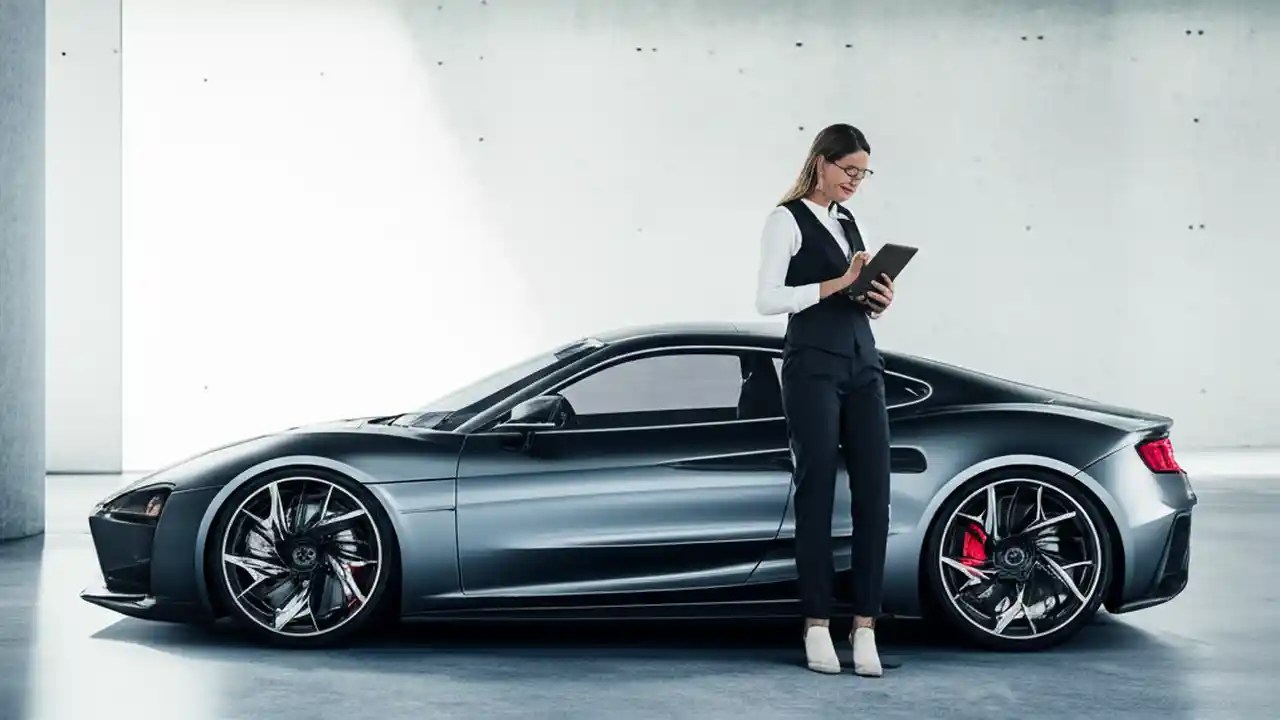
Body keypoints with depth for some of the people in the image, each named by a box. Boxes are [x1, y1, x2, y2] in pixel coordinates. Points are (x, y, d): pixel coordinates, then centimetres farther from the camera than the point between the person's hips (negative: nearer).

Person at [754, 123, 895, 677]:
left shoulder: (850, 223, 18)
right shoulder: (787, 219, -3)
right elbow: (768, 300, -13)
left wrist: (878, 299, 0)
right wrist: (837, 283, -17)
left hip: (863, 365, 7)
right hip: (813, 367, -7)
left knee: (873, 495, -1)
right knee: (817, 494, -2)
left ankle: (865, 626, 3)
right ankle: (817, 625, 7)